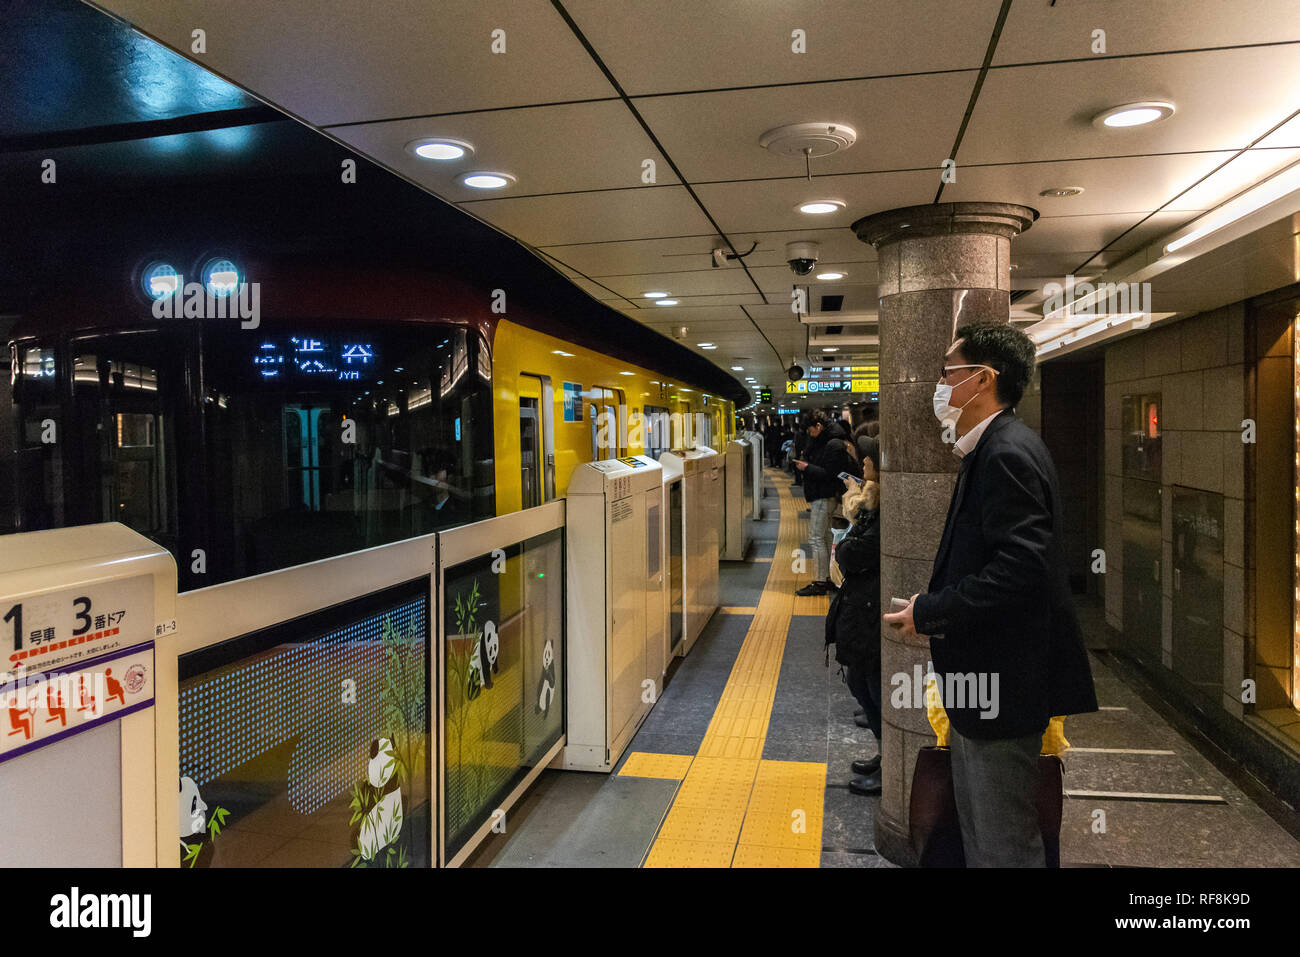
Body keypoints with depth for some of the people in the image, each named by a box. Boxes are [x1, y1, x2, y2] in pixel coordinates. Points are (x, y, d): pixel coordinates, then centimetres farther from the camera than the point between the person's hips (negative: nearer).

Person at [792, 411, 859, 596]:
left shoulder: (833, 445, -16)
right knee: (824, 537, 12)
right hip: (820, 496, 10)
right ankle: (826, 578, 18)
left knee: (818, 538, -8)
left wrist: (807, 468, -15)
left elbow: (829, 474, -21)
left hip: (825, 497, -10)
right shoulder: (822, 442, 15)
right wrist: (805, 465, 6)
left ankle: (820, 582, -5)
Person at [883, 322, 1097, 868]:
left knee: (1004, 842, 5)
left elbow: (1021, 568, -28)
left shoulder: (1008, 453, -20)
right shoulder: (989, 450, 12)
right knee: (976, 828, 23)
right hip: (979, 680, 10)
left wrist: (929, 613, -20)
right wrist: (932, 605, 6)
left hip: (1002, 682, -10)